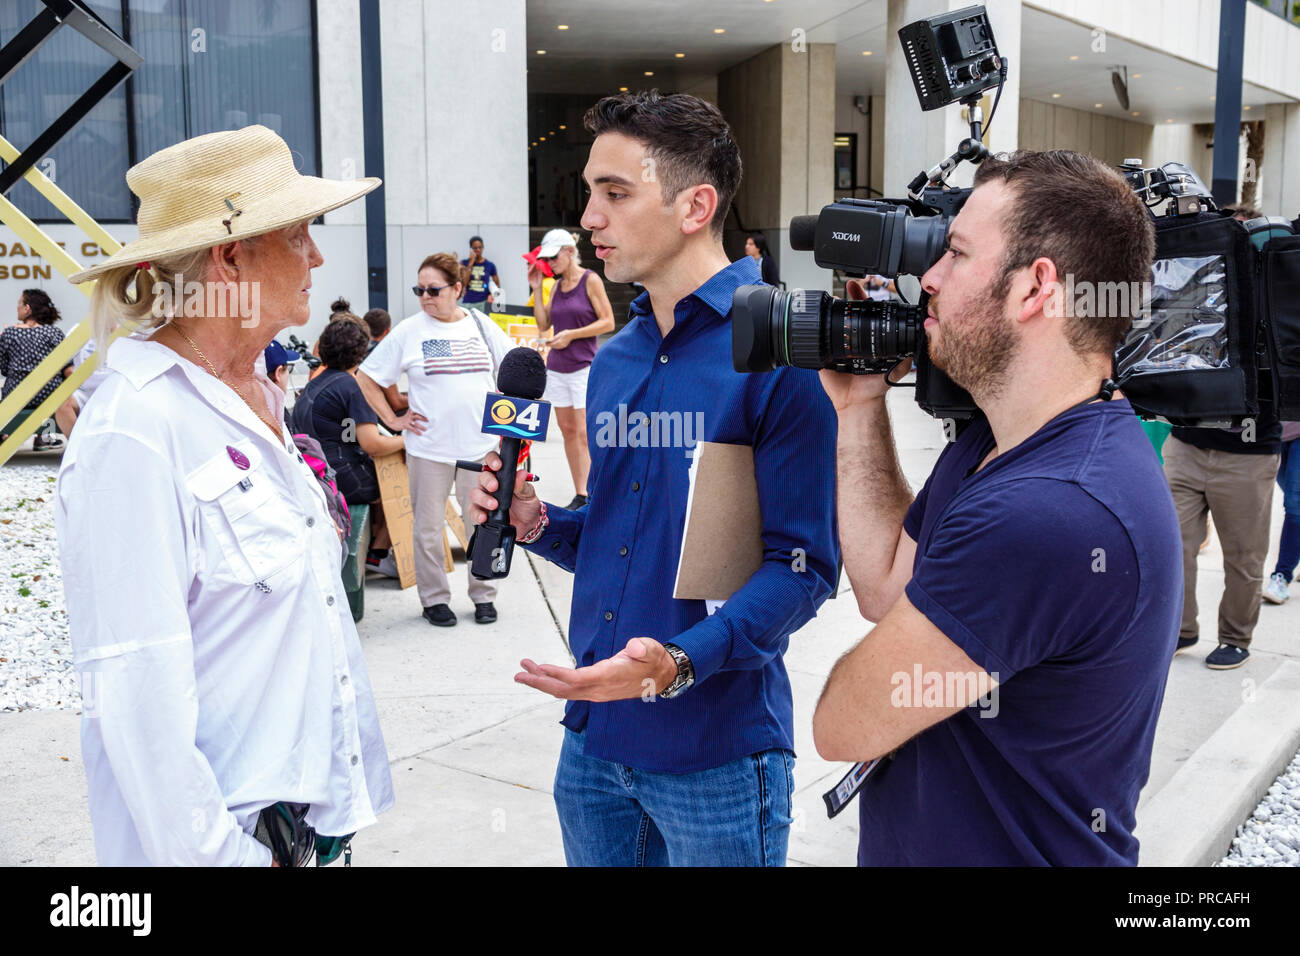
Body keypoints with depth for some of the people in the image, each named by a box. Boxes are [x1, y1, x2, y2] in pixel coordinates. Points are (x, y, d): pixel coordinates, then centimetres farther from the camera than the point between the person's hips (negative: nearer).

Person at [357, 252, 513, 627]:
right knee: (428, 527, 5)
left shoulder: (482, 325, 5)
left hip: (480, 445, 2)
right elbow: (366, 378, 3)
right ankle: (434, 599, 18)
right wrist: (392, 419, -1)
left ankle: (483, 596, 22)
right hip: (429, 448, -1)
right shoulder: (409, 331, -1)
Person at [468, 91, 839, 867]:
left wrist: (680, 662, -30)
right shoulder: (615, 361, 9)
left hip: (717, 752, -6)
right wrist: (538, 522, -1)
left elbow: (803, 564, -18)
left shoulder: (780, 353, -14)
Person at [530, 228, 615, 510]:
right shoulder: (558, 285, 13)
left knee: (584, 433, -10)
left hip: (583, 367, -6)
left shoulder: (590, 280, -5)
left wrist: (572, 334, -13)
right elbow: (543, 324, 14)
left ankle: (589, 495, -9)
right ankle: (579, 495, 13)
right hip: (556, 367, 6)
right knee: (567, 431, 7)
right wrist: (536, 290, 7)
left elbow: (607, 322, -8)